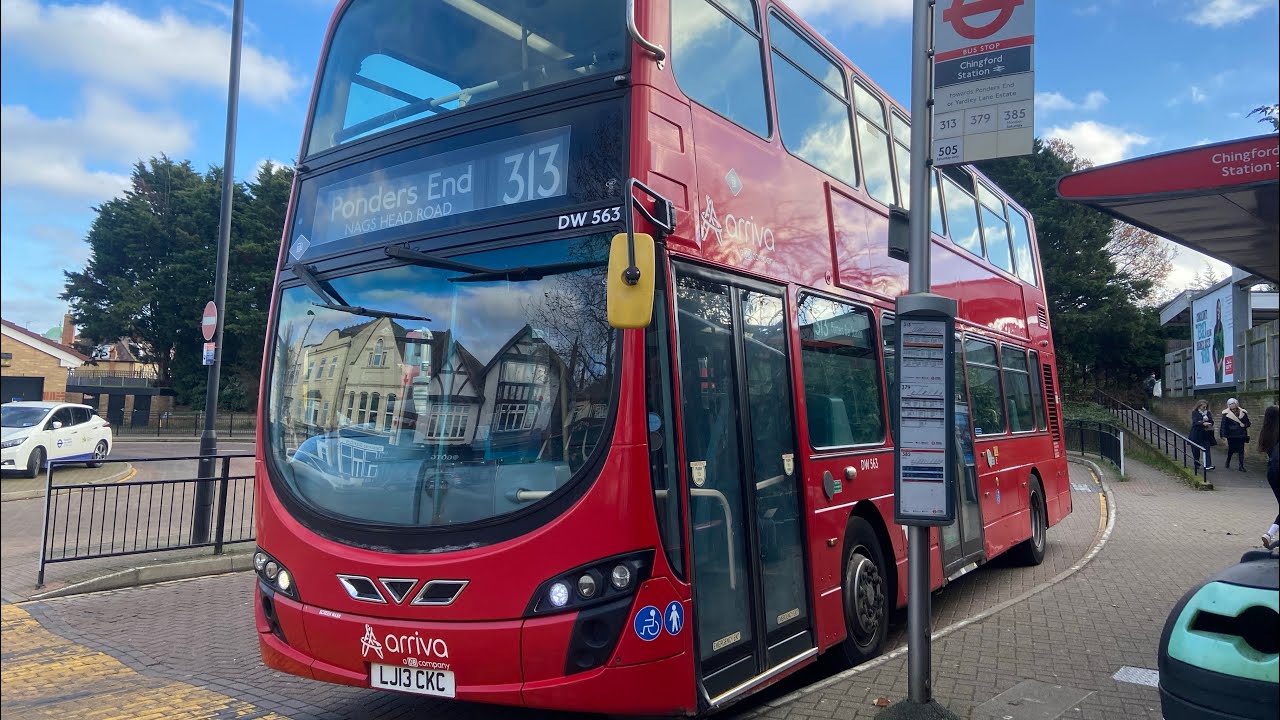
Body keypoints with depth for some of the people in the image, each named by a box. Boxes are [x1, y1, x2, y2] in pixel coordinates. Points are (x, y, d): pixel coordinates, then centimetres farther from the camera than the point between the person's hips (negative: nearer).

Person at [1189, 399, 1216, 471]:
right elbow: (1195, 422, -18)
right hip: (1196, 434, -2)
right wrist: (1203, 423, -36)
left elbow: (1211, 422, 3)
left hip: (1205, 435, 2)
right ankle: (1197, 465, 21)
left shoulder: (1207, 413, 8)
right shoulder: (1195, 413, -3)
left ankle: (1208, 465, -15)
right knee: (1196, 450, 6)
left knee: (1207, 449, -9)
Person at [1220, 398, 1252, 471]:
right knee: (1231, 450, 6)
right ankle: (1228, 462, 30)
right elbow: (1223, 425, -7)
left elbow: (1248, 423, 9)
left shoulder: (1243, 412, 1)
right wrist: (1223, 435, -13)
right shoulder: (1226, 413, -7)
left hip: (1241, 435, 2)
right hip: (1231, 435, -2)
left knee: (1241, 451, 2)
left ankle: (1241, 466, 7)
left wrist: (1244, 425, -14)